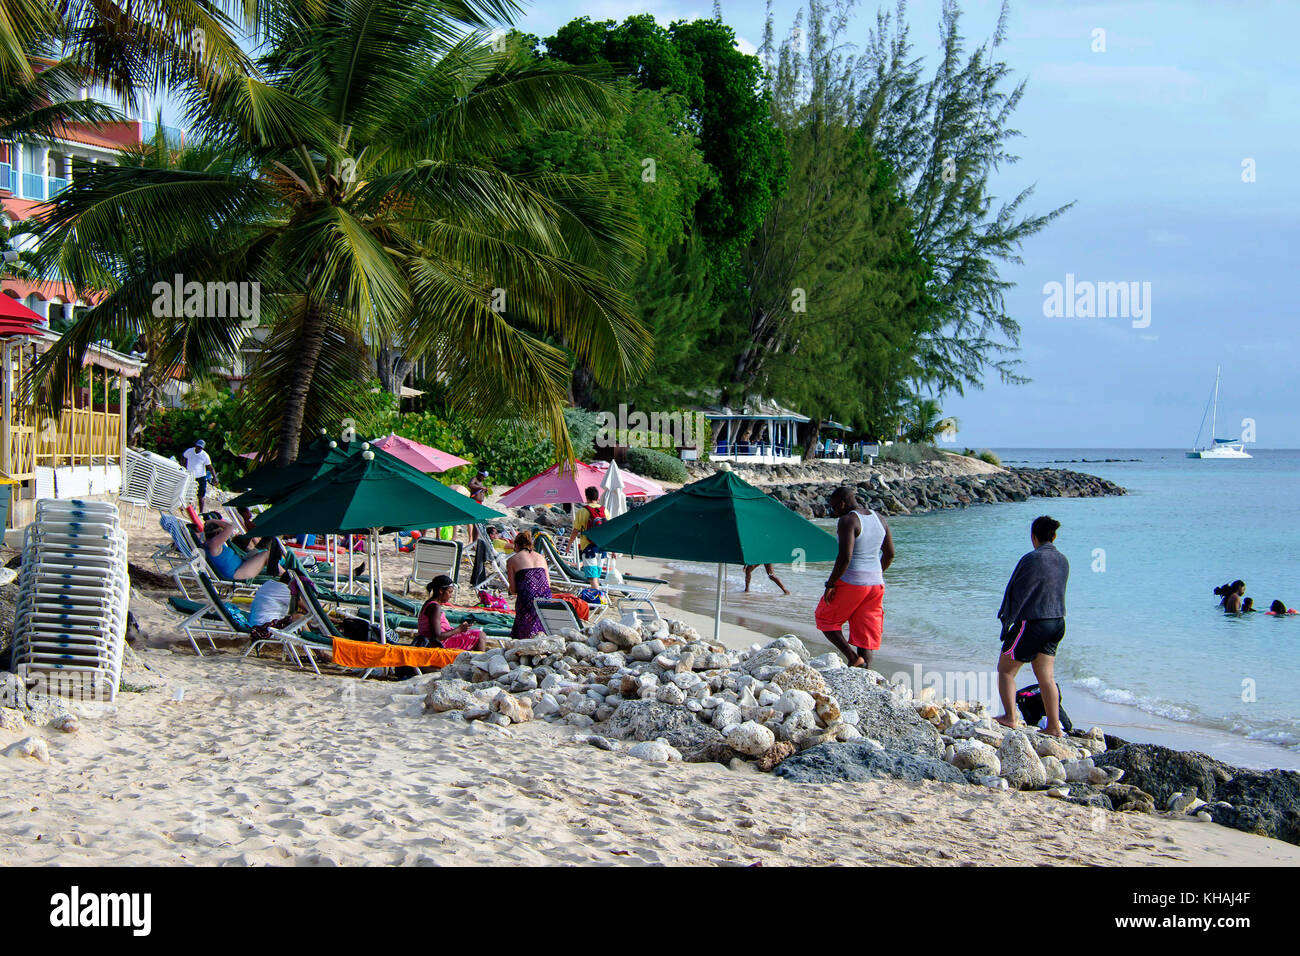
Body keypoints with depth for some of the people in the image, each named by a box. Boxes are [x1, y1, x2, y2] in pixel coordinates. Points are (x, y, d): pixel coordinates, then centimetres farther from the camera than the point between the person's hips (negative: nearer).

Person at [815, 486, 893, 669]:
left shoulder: (847, 521, -15)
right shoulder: (879, 519, 9)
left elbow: (845, 557, -23)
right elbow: (890, 554, 15)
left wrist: (830, 585, -15)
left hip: (851, 583, -7)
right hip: (876, 584, 7)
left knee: (825, 619, 12)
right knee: (865, 631, 10)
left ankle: (852, 657, -3)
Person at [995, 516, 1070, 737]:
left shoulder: (1032, 559, -17)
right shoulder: (1062, 561, 6)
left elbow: (1018, 594, -13)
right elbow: (1057, 591, 13)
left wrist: (1006, 623, -5)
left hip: (1032, 623, -7)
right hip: (1057, 623, 7)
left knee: (1006, 670, 8)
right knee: (1046, 677, 11)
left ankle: (1010, 717, 5)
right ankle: (1054, 727, 9)